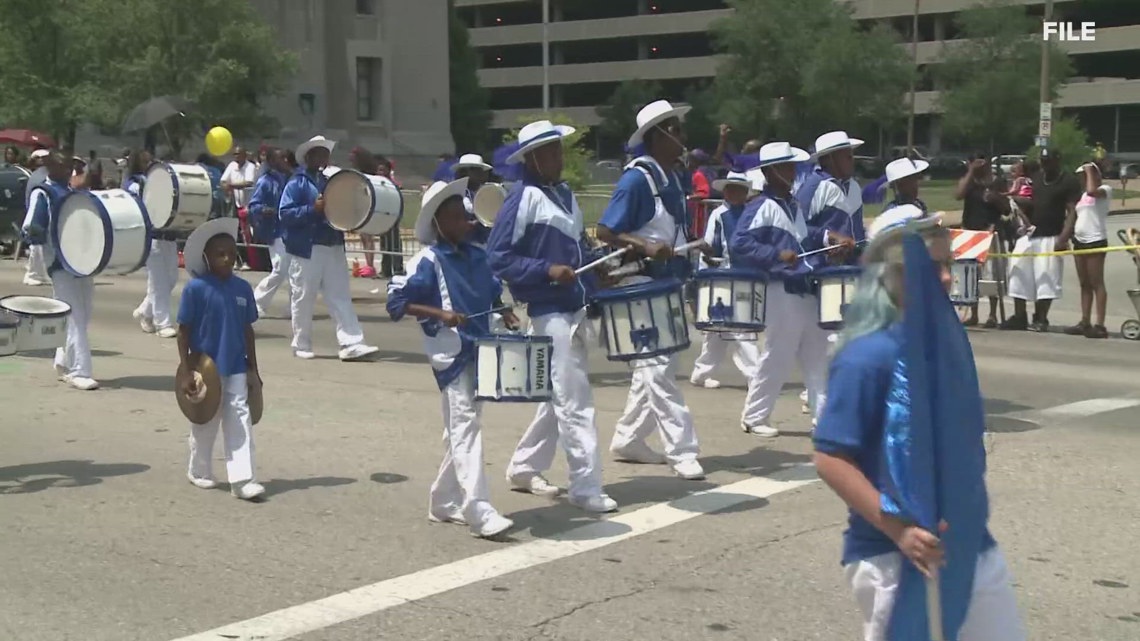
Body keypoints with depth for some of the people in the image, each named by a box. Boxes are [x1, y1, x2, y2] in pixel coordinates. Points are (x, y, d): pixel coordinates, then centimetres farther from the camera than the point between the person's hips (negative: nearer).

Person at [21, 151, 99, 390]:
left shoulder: (72, 192, 18)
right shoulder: (42, 194, -4)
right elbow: (29, 229, -12)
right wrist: (35, 234, -31)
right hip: (61, 263, -7)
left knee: (82, 316, 11)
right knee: (74, 318, -11)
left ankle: (64, 363, 26)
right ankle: (78, 372, -9)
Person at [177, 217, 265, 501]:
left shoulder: (242, 288, 1)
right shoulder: (195, 288, -11)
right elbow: (183, 331, -8)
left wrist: (253, 368, 10)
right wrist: (186, 372, -11)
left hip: (236, 368, 3)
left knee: (240, 419, -4)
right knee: (205, 422, 12)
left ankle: (242, 479, -6)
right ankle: (199, 471, 33)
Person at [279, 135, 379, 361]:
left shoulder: (331, 181, 16)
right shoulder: (297, 183, -3)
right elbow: (285, 214, -13)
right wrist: (313, 209, -23)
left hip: (333, 248, 6)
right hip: (306, 249, -6)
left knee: (341, 297, -1)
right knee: (304, 299, 3)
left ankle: (352, 344, -5)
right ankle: (301, 345, 15)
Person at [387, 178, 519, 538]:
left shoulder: (477, 256, 11)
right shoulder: (428, 260, -7)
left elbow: (494, 295, 23)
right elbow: (396, 300, -10)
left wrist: (507, 317, 3)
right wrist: (440, 314, -20)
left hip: (481, 351, 7)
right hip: (451, 354, -7)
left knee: (461, 428, 14)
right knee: (465, 426, -12)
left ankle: (444, 502, 27)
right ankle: (479, 512, -16)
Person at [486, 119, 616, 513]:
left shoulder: (564, 194, 13)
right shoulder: (522, 200, -11)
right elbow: (498, 259, -15)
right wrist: (547, 271, -22)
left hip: (576, 309, 9)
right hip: (550, 312, -9)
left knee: (560, 397, 16)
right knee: (574, 401, -7)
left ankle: (523, 469, 30)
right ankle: (586, 487, 0)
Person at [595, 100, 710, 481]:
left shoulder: (672, 178, 11)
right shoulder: (637, 179, -14)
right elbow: (605, 232, -17)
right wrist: (645, 246, -30)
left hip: (669, 285, 9)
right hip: (642, 286, -9)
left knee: (658, 367, 14)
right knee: (658, 370, -7)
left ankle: (628, 441, 25)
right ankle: (682, 453, -5)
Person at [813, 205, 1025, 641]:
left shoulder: (945, 337, 5)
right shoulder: (868, 356, -18)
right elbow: (831, 459, -20)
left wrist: (968, 517, 16)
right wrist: (900, 531, -23)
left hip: (969, 546, 8)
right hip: (892, 554, -7)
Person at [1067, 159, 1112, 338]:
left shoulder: (1105, 190, -7)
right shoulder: (1084, 194, 19)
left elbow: (1092, 191, -29)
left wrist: (1090, 170, -16)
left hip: (1096, 241, -9)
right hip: (1080, 241, 9)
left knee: (1096, 283, -9)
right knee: (1084, 284, 9)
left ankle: (1100, 325, -9)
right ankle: (1085, 322, 12)